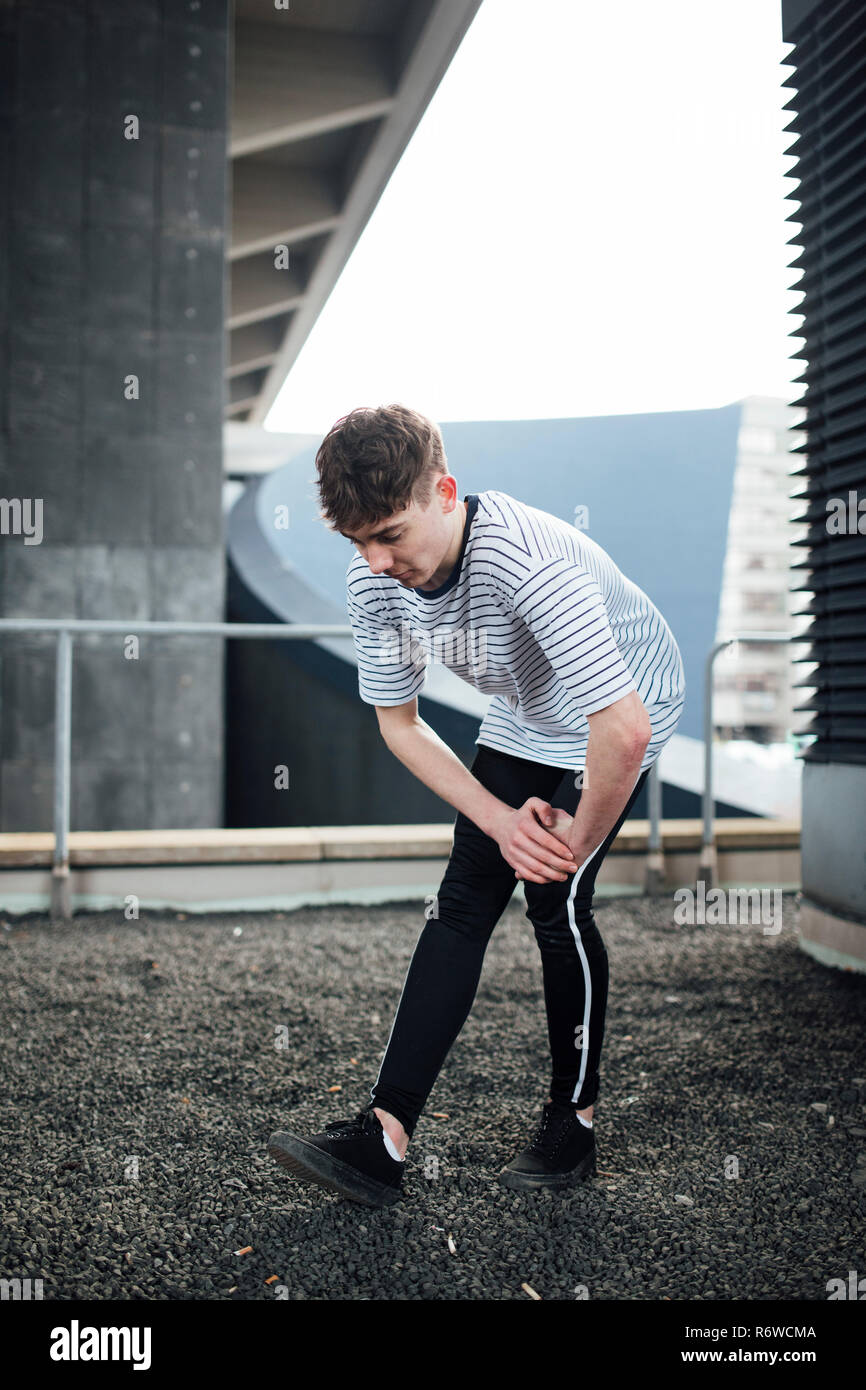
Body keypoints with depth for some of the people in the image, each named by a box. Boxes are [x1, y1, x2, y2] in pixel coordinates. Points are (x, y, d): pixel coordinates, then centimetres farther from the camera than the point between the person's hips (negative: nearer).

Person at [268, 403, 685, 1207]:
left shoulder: (527, 561, -40)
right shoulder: (373, 583, -18)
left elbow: (623, 729, -44)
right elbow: (399, 723, -6)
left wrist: (577, 839, -27)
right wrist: (501, 820, -15)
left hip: (623, 716, -5)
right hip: (520, 722, 6)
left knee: (555, 899, -13)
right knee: (463, 901, -4)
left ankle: (574, 1121, 9)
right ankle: (385, 1137, -4)